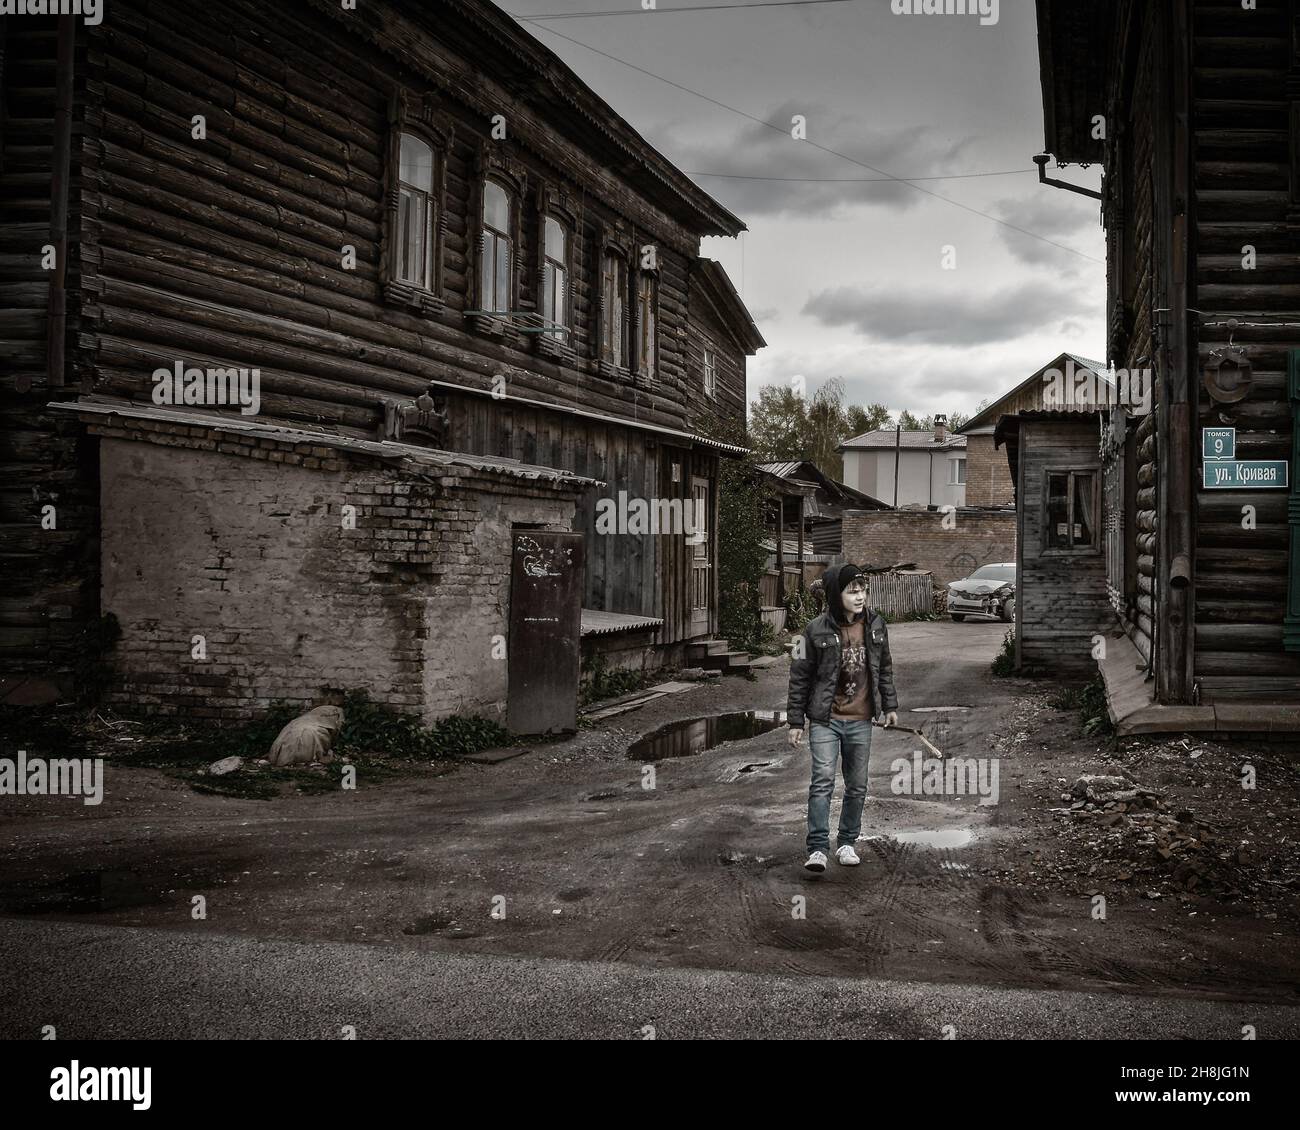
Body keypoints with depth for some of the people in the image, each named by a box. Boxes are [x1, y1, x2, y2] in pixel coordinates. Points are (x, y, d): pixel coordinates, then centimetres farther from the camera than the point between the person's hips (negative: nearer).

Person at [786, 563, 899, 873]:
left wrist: (889, 705, 15)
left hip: (861, 721, 4)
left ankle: (846, 843, 26)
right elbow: (800, 677, -4)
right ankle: (817, 849, -12)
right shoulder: (817, 630, -10)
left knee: (857, 786, 11)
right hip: (825, 720, -4)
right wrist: (795, 721, -4)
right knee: (823, 780, -15)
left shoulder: (875, 624, 2)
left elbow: (884, 667, 16)